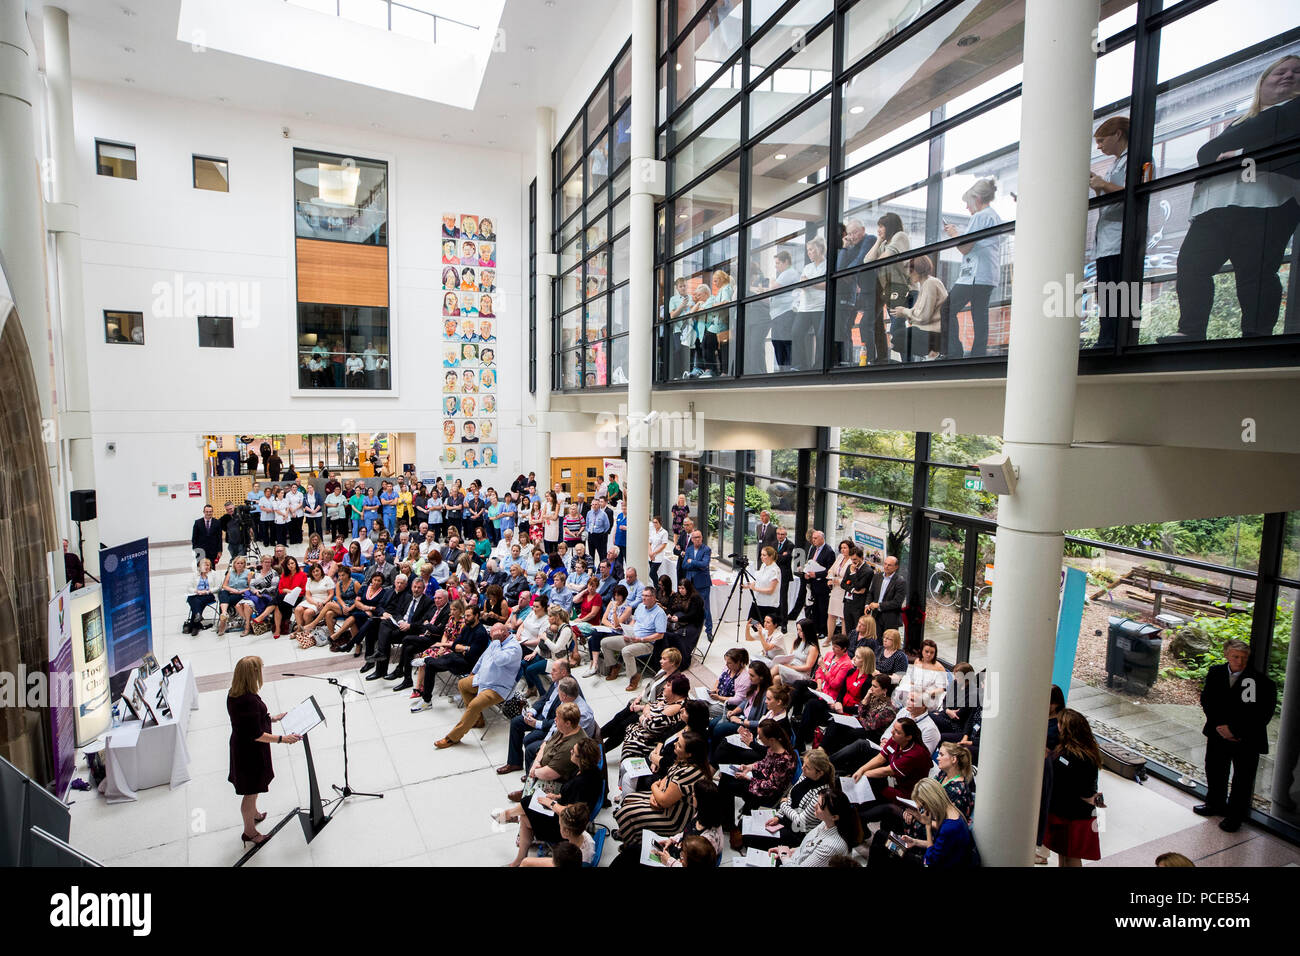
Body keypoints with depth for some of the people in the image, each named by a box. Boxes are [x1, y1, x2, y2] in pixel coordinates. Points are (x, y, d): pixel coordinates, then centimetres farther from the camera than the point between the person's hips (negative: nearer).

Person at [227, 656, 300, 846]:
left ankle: (254, 814, 52)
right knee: (251, 791, 12)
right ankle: (249, 831, 30)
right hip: (251, 752, -9)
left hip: (240, 747, 9)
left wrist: (271, 719, 15)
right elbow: (256, 735, -28)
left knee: (253, 789, 31)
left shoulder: (233, 694, -5)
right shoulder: (250, 701, -34)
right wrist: (282, 738, -22)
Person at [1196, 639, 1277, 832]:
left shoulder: (1261, 680, -16)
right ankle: (1215, 803, 41)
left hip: (1247, 740, -4)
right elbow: (1206, 700, 1)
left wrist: (1234, 730, -16)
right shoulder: (1215, 673, -3)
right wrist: (1219, 725, -10)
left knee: (1243, 778, 9)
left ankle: (1235, 815, 27)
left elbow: (1262, 714, -16)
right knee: (1215, 770, 20)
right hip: (1218, 736, 4)